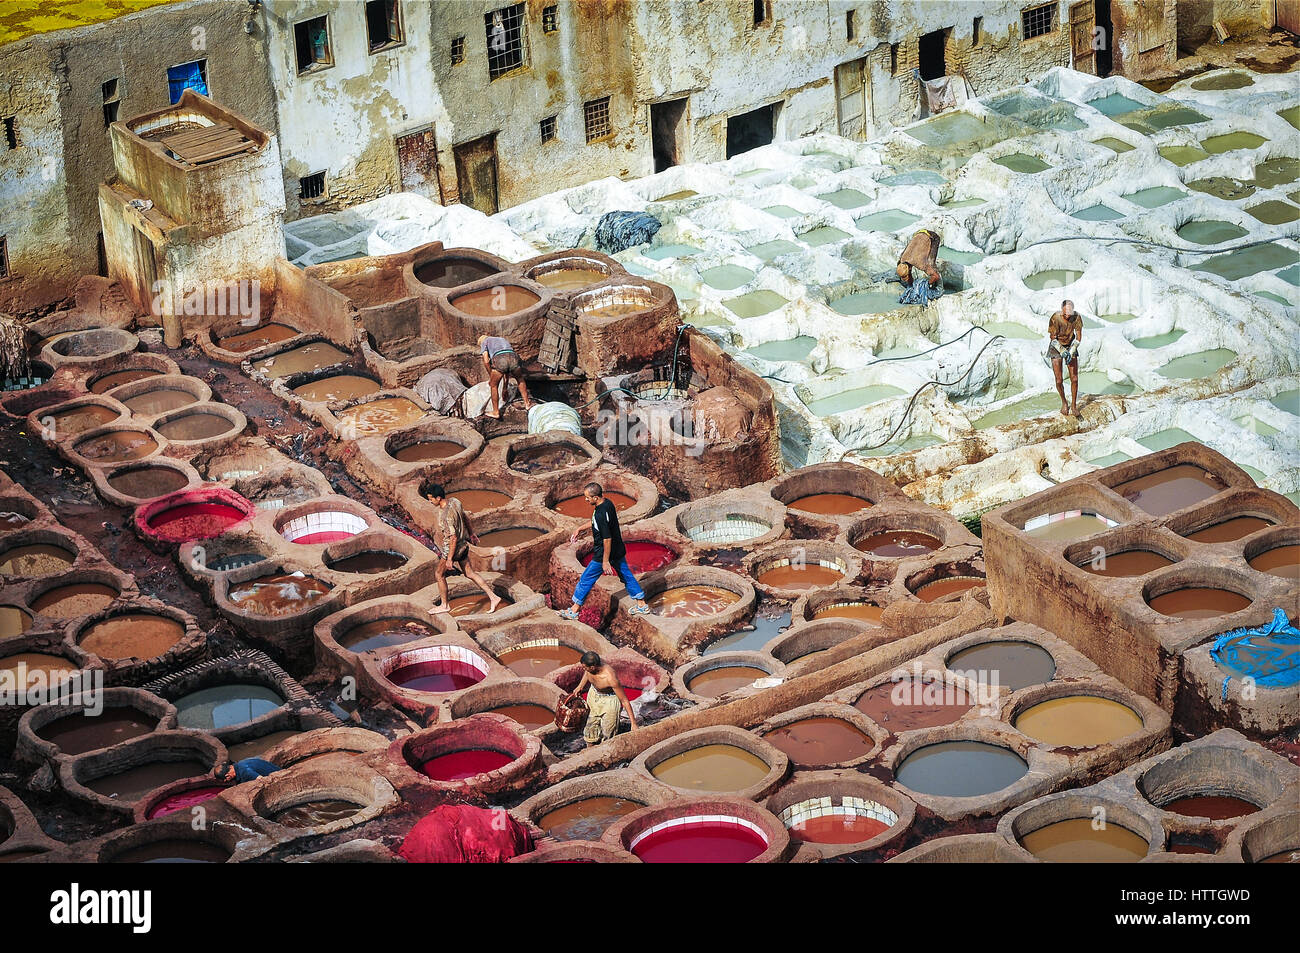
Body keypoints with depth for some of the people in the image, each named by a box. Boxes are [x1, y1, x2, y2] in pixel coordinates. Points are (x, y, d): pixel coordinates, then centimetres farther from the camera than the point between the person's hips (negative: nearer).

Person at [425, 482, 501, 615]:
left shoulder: (446, 516, -32)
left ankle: (444, 605, 24)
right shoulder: (454, 502, -5)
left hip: (453, 548, -9)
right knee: (469, 573, 17)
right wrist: (470, 533, 29)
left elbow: (453, 538, -28)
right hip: (463, 544, 9)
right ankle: (493, 597, 17)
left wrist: (449, 559, -22)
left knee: (439, 573, 11)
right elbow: (464, 518, 12)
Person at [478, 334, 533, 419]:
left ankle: (496, 412, 25)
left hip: (499, 360, -4)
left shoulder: (484, 342, 27)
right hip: (514, 358, 4)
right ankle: (527, 404, 40)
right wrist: (504, 387, 47)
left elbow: (486, 361, 10)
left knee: (493, 386, 20)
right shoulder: (503, 340, 42)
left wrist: (490, 376, 25)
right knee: (520, 380, 33)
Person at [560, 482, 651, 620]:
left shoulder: (601, 514, -30)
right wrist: (579, 530, 20)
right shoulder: (608, 503, -1)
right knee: (626, 576, 20)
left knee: (587, 579, 6)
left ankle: (574, 610, 17)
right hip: (619, 550, 9)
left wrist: (605, 561, -21)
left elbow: (607, 539, -28)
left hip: (604, 553, -9)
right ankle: (642, 605, 27)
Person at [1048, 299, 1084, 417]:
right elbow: (1053, 338, -14)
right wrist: (1062, 352, -24)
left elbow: (1078, 337, -9)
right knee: (1059, 380, -4)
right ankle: (1063, 402, 22)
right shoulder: (1055, 318, -24)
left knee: (1074, 379, -3)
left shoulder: (1076, 317, -18)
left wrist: (1071, 352, -20)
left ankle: (1074, 405, 14)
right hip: (1056, 348, -2)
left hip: (1071, 346, 2)